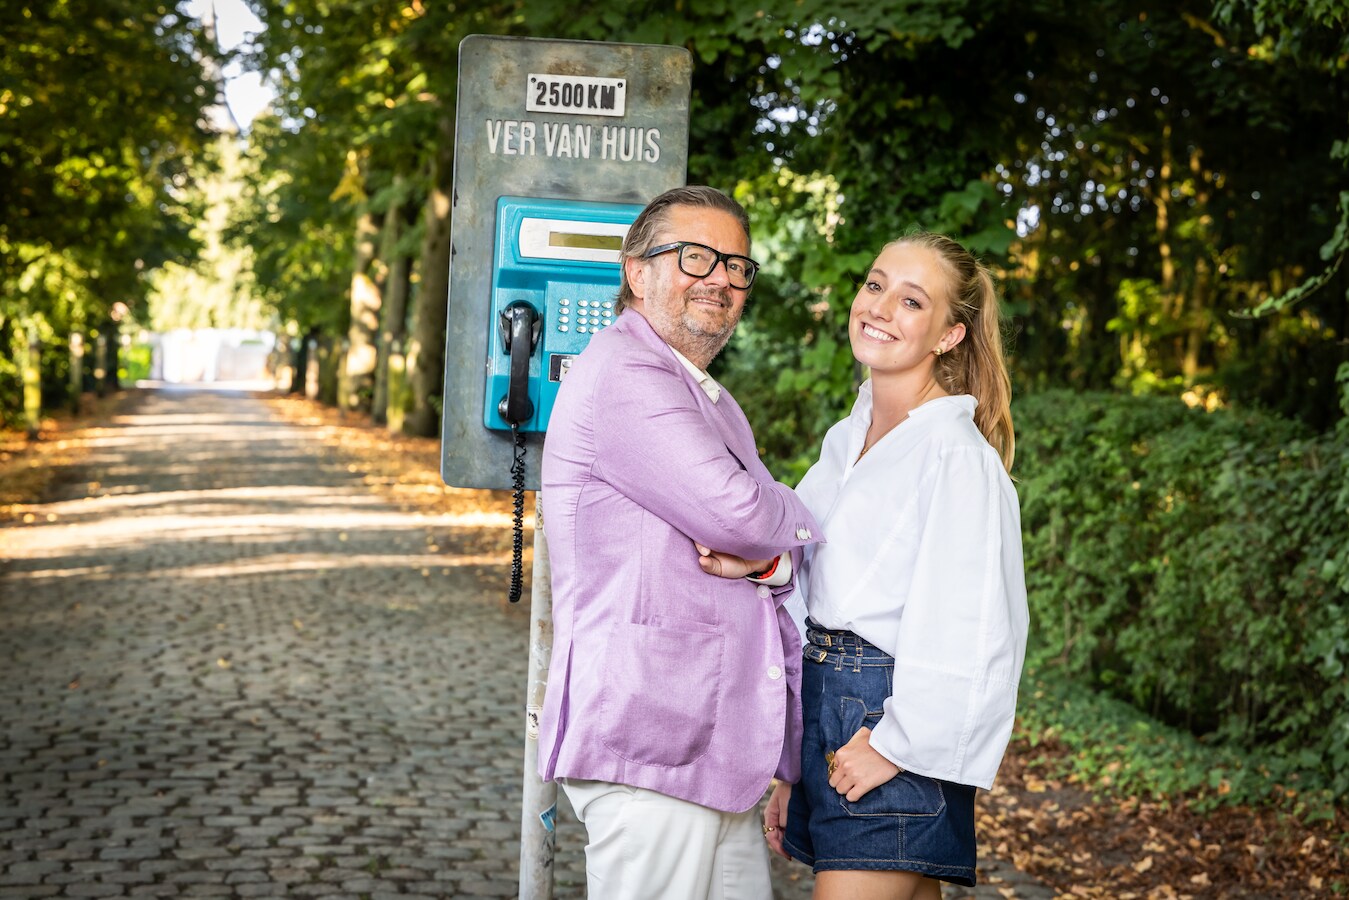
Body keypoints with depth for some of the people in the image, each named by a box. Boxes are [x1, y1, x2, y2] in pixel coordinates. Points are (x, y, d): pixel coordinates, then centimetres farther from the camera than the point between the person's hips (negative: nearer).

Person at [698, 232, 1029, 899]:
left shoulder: (958, 455, -11)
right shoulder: (844, 441, 15)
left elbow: (967, 639, -15)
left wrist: (897, 745, -12)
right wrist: (792, 767, 17)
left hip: (891, 722, -8)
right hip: (824, 723, 8)